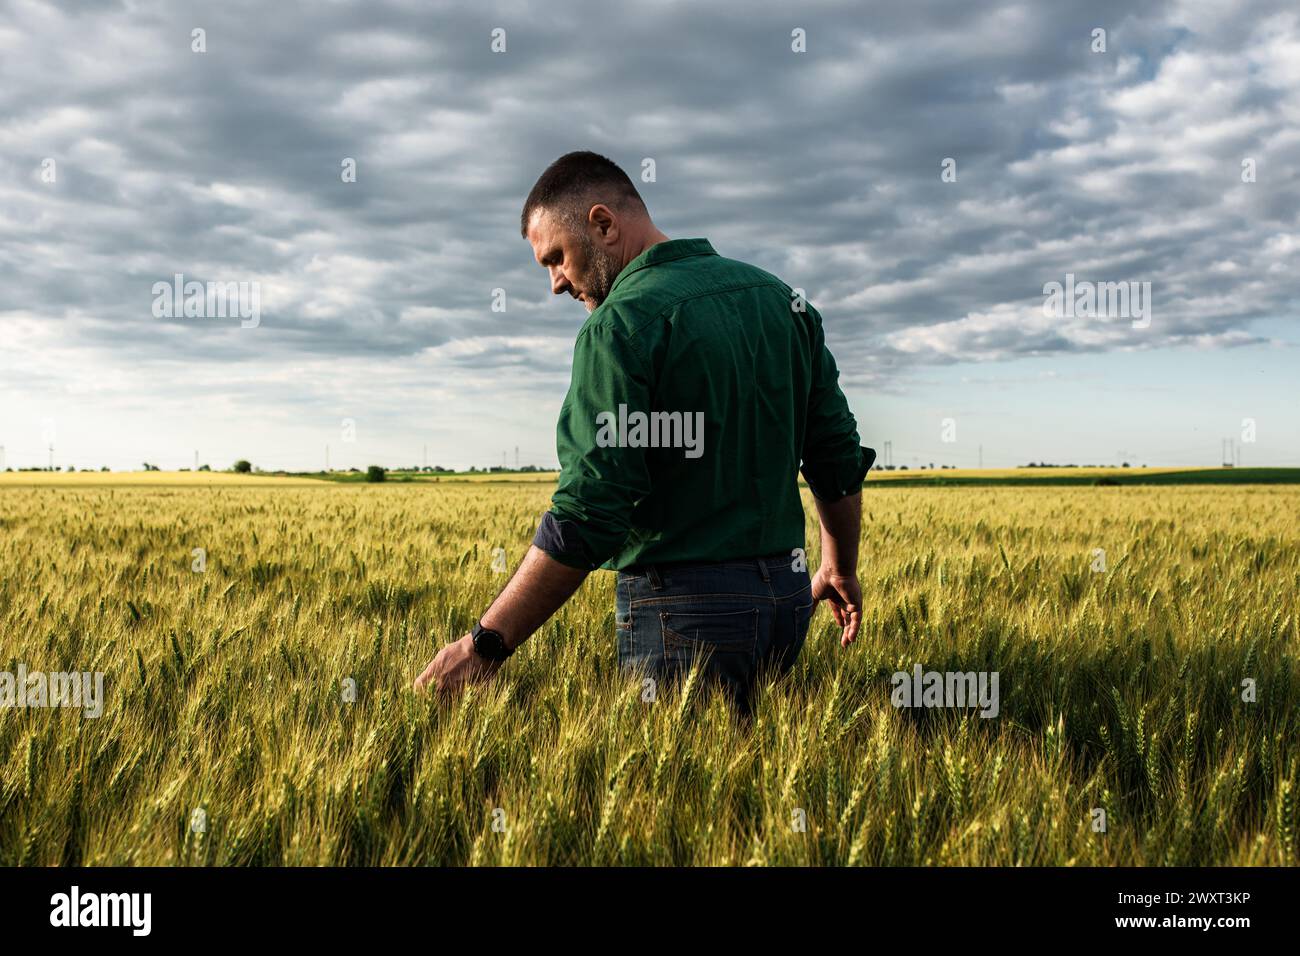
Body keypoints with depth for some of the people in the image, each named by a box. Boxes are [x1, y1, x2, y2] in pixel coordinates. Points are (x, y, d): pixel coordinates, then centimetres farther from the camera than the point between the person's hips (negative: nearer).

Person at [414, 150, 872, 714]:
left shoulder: (622, 323, -14)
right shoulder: (780, 297, 9)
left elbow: (587, 517, -21)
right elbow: (838, 455, 13)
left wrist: (486, 645, -15)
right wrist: (841, 570, 28)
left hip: (686, 610, -7)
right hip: (787, 594, 8)